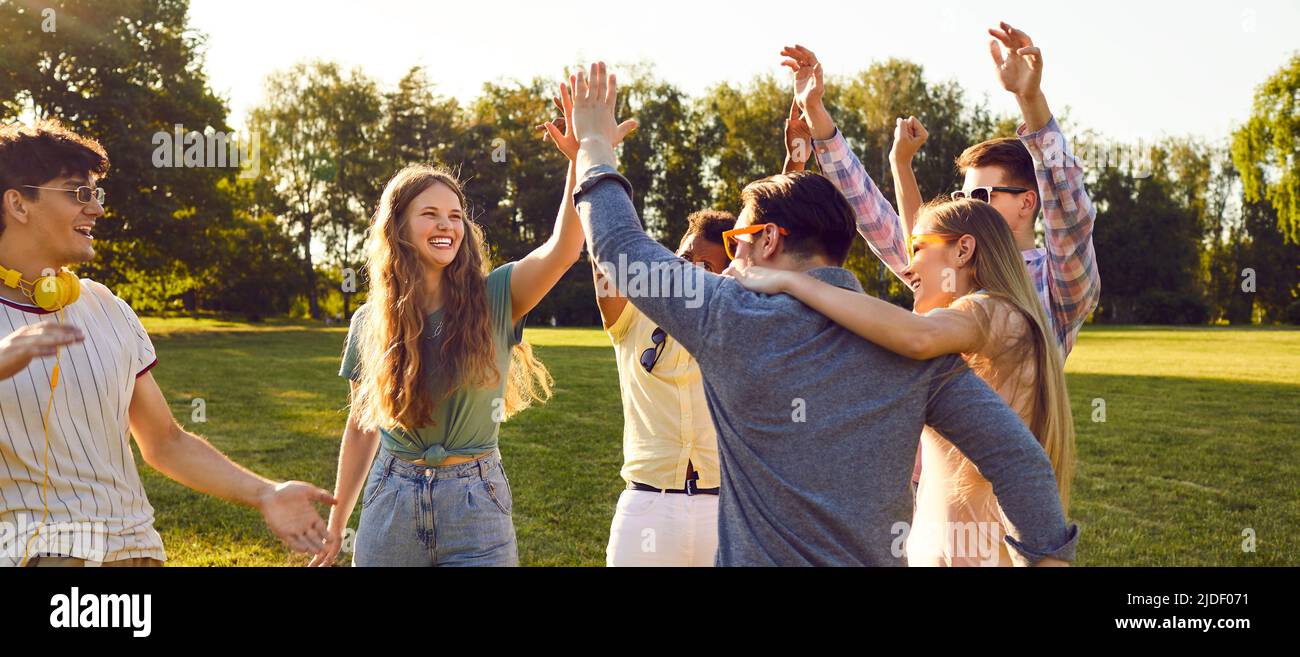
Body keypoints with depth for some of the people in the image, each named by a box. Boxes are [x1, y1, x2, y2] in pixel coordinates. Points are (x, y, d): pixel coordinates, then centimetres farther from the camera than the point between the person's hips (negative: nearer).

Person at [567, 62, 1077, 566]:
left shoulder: (734, 323, -13)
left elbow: (621, 247, 0)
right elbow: (1020, 459, -8)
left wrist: (594, 145, 13)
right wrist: (1048, 554, 1)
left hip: (759, 556, -4)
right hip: (877, 557, 4)